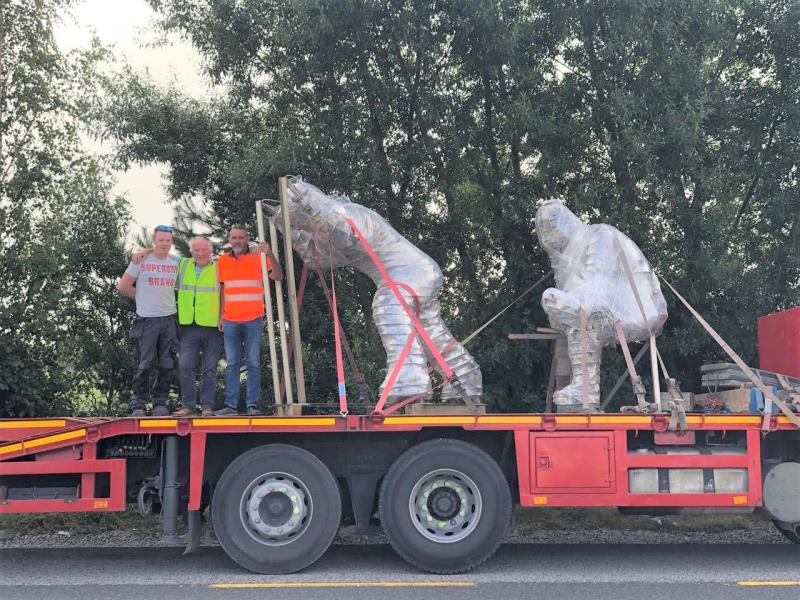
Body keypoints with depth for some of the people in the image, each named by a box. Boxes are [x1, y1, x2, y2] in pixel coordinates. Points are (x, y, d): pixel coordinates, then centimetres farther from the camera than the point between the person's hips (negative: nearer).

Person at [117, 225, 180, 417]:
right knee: (144, 364, -4)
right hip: (146, 320, -3)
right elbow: (123, 286, 4)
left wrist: (163, 298, 12)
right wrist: (143, 298, 9)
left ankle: (160, 403, 13)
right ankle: (138, 405, 3)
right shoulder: (141, 260, 1)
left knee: (167, 364, 5)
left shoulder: (176, 263, 9)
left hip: (169, 318, 4)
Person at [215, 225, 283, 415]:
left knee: (253, 363, -1)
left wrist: (270, 254, -24)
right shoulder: (223, 260, 11)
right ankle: (231, 405, 6)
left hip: (253, 319, -3)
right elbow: (222, 289, 15)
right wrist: (221, 315, 9)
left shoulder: (258, 257, 2)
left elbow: (278, 277, -10)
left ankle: (253, 405, 1)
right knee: (232, 364, 4)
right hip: (230, 321, 3)